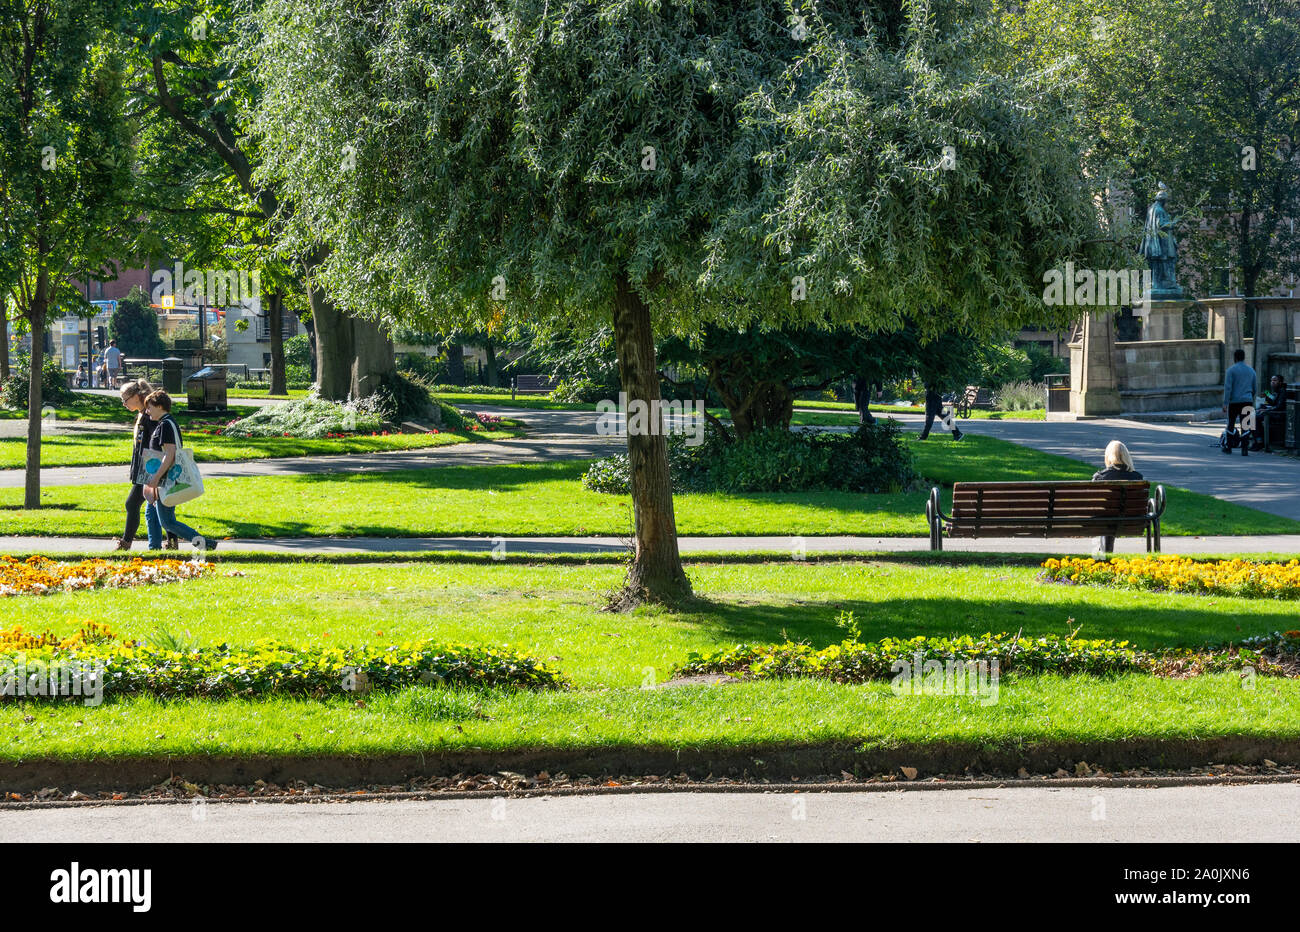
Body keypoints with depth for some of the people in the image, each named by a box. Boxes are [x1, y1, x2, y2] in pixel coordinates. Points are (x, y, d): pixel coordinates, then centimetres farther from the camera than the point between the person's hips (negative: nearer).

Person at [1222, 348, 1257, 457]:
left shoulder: (1231, 370, -6)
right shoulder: (1251, 370, 10)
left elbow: (1228, 387, -13)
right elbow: (1255, 387, 17)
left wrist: (1225, 402, -13)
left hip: (1234, 401, -3)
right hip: (1247, 401, 3)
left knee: (1231, 424, 11)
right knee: (1245, 426, 1)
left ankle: (1228, 447, 20)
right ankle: (1245, 449, -7)